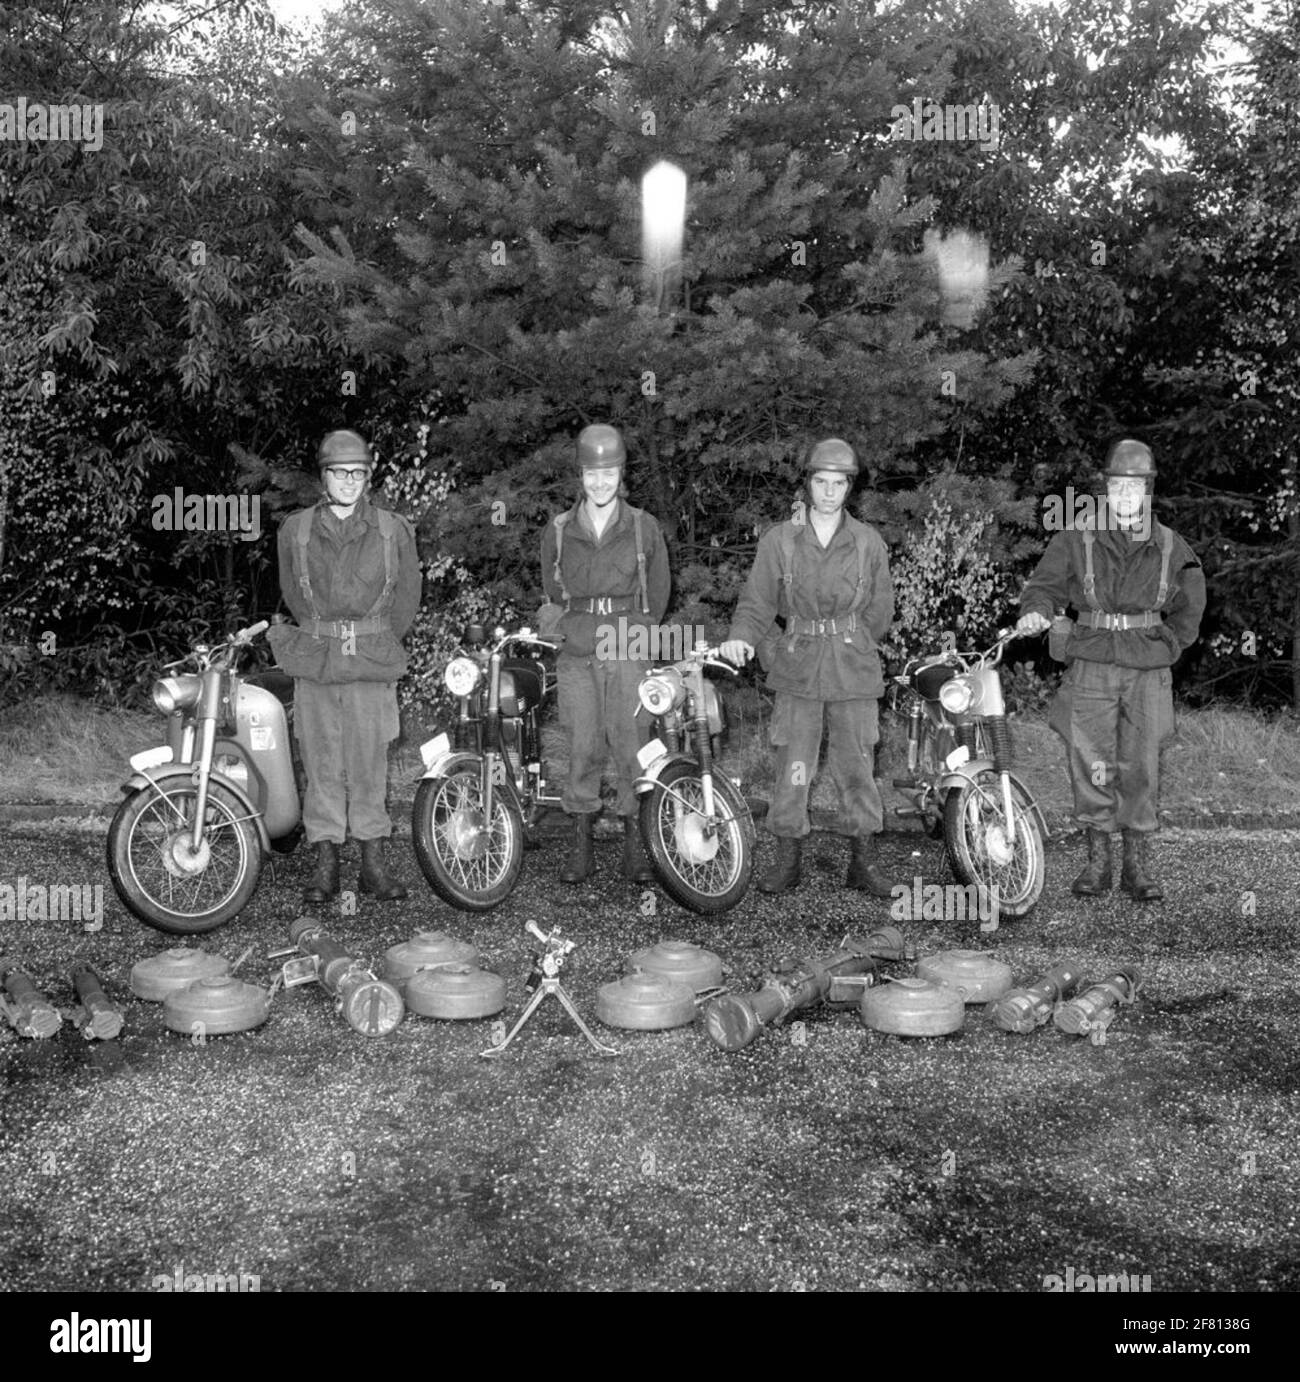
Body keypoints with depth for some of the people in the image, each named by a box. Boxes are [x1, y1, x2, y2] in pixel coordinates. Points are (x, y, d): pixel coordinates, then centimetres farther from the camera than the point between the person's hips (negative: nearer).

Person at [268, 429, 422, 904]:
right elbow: (292, 592, 15)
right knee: (321, 762, 1)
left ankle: (374, 863, 7)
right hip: (313, 664, 1)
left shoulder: (393, 530, 7)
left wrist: (377, 644, 8)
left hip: (373, 666, 0)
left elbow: (407, 597, 11)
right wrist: (325, 637, 10)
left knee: (370, 761, 0)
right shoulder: (296, 530, 8)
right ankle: (325, 862, 8)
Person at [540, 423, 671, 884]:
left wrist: (635, 631, 10)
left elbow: (658, 591, 13)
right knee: (582, 748, 0)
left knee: (631, 745, -3)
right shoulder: (558, 531, 8)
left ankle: (634, 845, 6)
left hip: (630, 653, -1)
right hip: (577, 654, 1)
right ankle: (581, 844, 8)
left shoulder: (643, 527, 6)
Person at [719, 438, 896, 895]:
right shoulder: (779, 540, 3)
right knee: (792, 768, -1)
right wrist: (741, 638, -15)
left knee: (857, 766, 4)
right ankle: (787, 859, 10)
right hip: (797, 674, -1)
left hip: (855, 671, 1)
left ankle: (863, 861, 14)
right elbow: (757, 601, 2)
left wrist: (848, 646, 6)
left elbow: (880, 609, 11)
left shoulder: (869, 542, 5)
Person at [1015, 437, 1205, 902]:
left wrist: (1168, 645, 9)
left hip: (1148, 671, 1)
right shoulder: (1076, 541, 2)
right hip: (1091, 667, -1)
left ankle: (1137, 864, 10)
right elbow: (1046, 583, 1)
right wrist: (1036, 611, -20)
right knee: (1091, 765, -4)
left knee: (1141, 767, 1)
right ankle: (1097, 859, 8)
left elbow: (1189, 606, 20)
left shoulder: (1169, 547, 9)